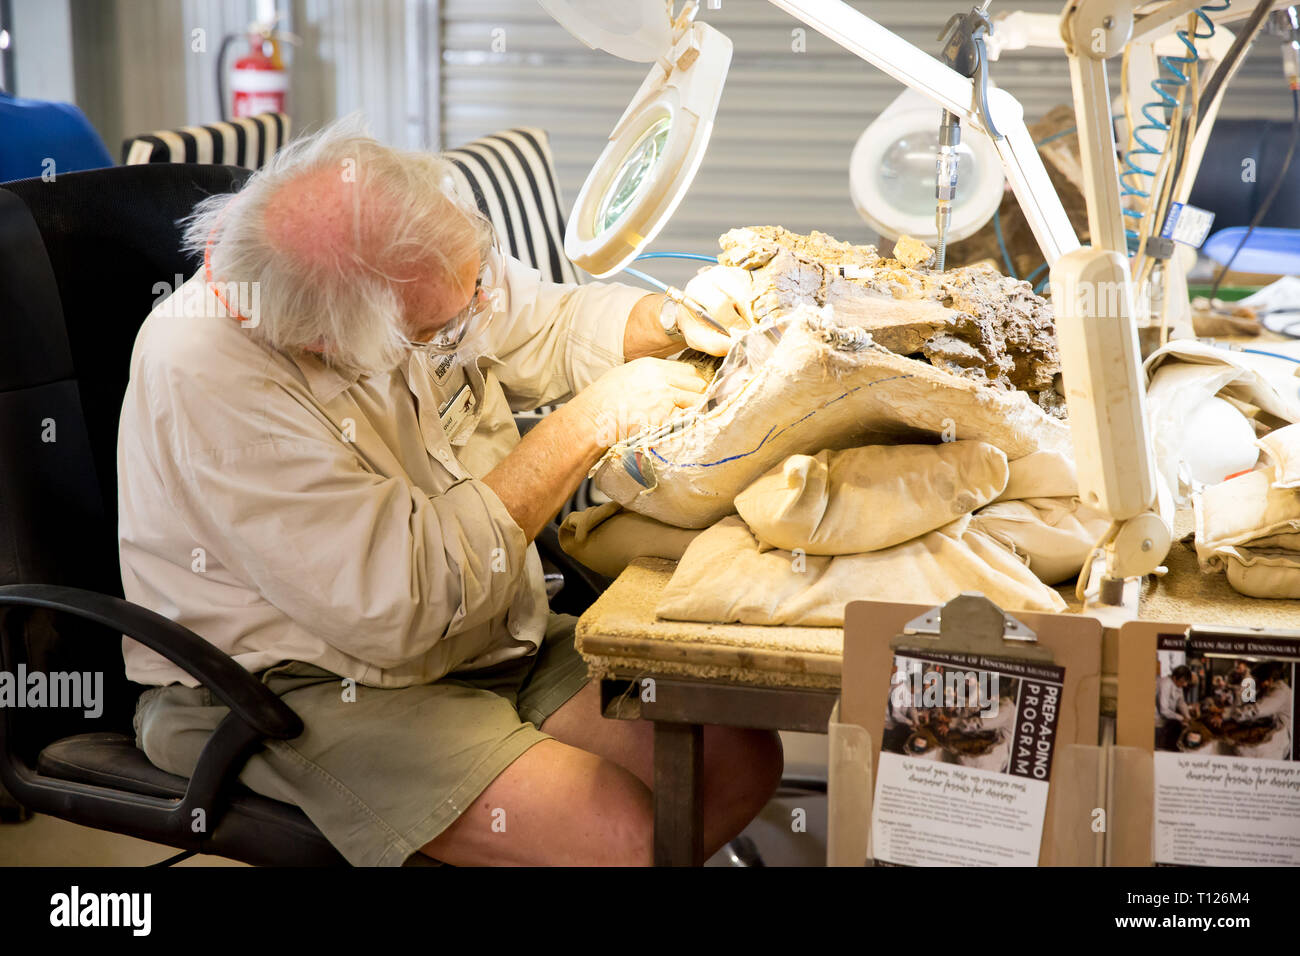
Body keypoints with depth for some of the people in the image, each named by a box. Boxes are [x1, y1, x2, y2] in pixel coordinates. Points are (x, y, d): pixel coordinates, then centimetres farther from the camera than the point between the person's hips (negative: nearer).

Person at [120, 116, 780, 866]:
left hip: (494, 637, 8)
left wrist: (673, 320, -10)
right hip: (315, 688, -8)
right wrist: (592, 422, -26)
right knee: (629, 835, -25)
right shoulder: (208, 378, -29)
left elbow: (553, 327, 13)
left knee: (741, 763, -4)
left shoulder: (410, 258, -7)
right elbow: (394, 605, -31)